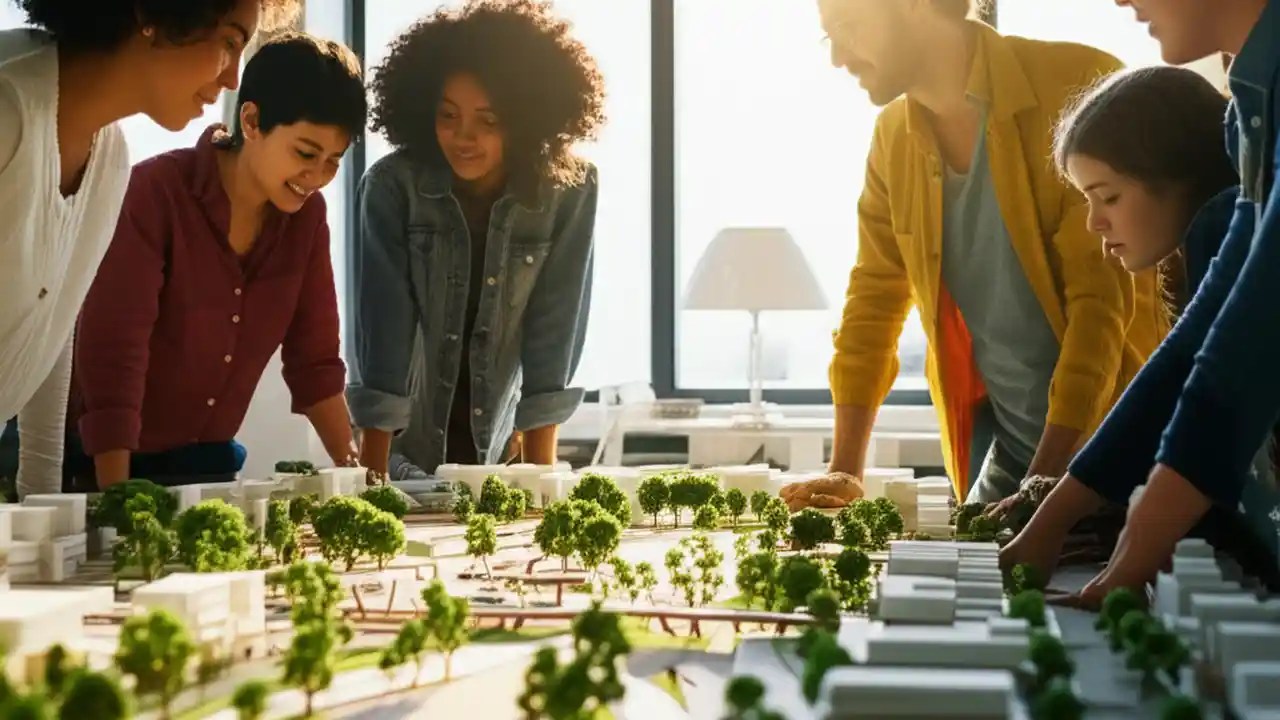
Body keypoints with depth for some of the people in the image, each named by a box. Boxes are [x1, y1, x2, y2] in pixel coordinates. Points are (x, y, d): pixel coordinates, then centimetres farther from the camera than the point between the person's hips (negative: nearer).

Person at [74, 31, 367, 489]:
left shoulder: (306, 215, -3)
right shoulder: (155, 193, -20)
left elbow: (315, 358, 3)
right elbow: (112, 359, -25)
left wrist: (355, 472, -4)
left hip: (205, 464, 5)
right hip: (97, 463, -5)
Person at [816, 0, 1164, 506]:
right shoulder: (893, 136, 2)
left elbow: (1103, 294, -20)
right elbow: (874, 298, 10)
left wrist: (1047, 480, -23)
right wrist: (844, 472, 4)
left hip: (1116, 436, -5)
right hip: (1008, 446, 5)